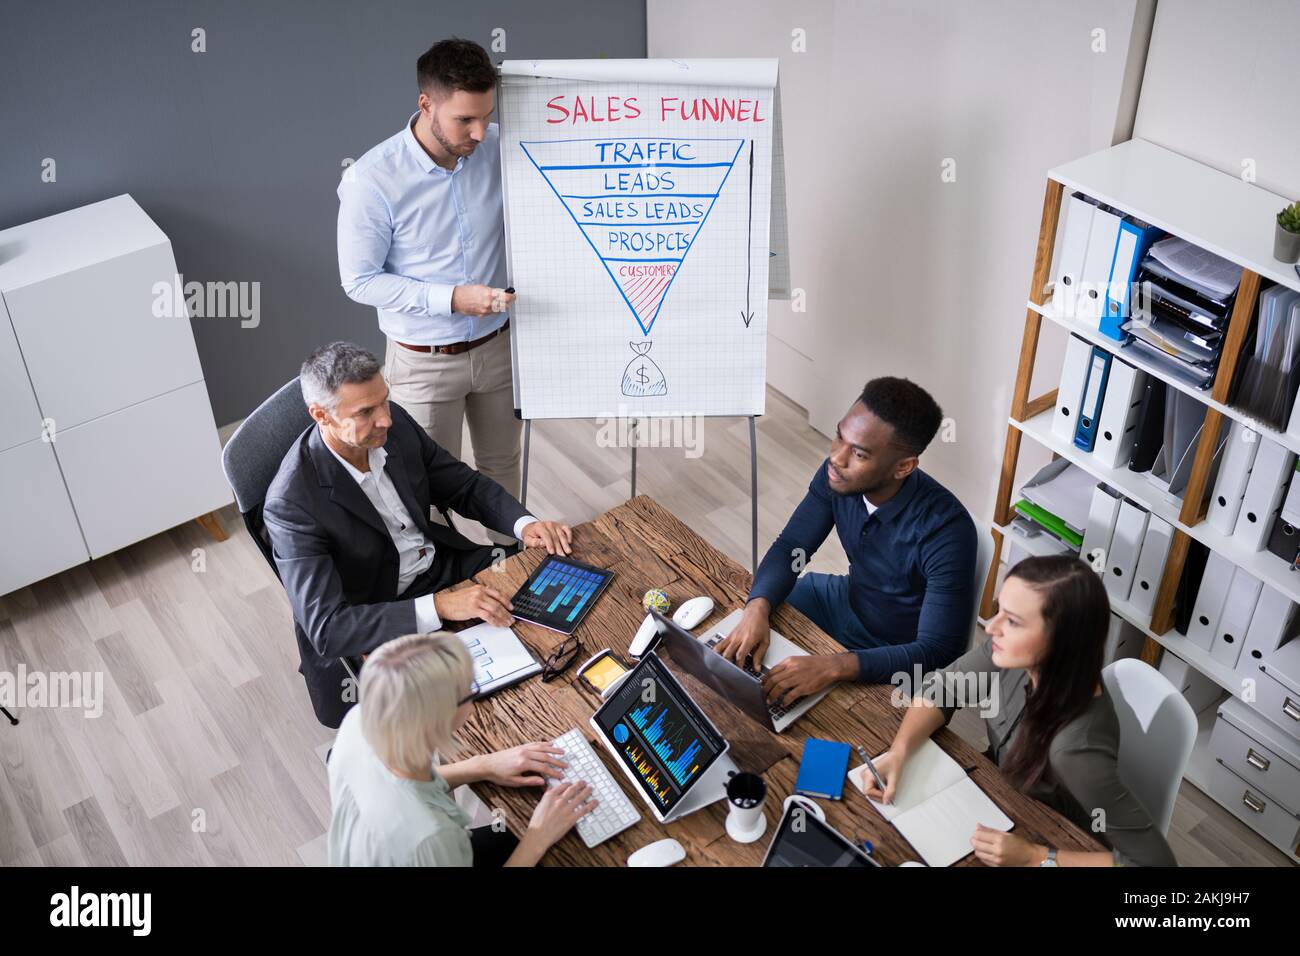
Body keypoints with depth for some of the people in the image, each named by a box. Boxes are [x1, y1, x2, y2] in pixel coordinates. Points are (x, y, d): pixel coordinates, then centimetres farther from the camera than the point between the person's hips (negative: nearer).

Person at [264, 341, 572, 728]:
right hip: (379, 622, -6)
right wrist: (440, 606, -38)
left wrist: (524, 524, -14)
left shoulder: (394, 423, -9)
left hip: (441, 563, 7)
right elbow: (326, 628, -31)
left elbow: (465, 485, 5)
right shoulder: (291, 503, -28)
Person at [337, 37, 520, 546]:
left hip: (497, 345, 4)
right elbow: (360, 281, -16)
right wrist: (452, 299, -26)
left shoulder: (499, 148, -12)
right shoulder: (371, 180, -24)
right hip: (425, 362, -4)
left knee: (502, 464, 23)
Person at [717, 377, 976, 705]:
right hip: (848, 600, 6)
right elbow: (790, 547, -8)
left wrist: (834, 666, -46)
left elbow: (939, 652, -34)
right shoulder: (836, 475, -18)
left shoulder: (946, 531, -36)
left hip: (901, 657, -6)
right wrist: (757, 609, -30)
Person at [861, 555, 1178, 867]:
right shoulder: (1016, 655, -24)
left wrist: (1036, 857, -34)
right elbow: (941, 689, -9)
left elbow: (1156, 861, -34)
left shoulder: (1076, 745, -39)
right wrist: (898, 753, -25)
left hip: (1048, 843, -4)